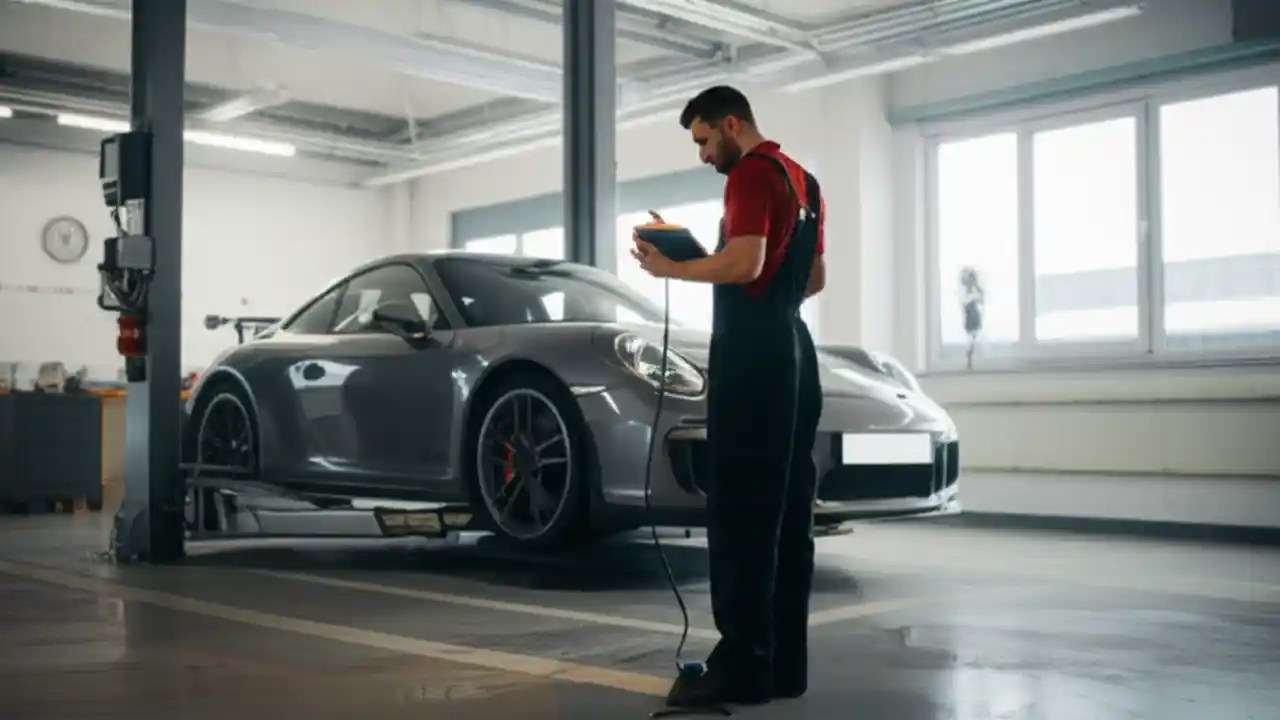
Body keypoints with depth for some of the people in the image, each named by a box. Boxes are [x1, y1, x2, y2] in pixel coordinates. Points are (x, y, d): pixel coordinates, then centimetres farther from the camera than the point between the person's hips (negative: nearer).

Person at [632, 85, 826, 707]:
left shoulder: (752, 174, -7)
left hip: (750, 356, -10)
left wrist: (670, 268, -8)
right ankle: (784, 663, 11)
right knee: (787, 512, 8)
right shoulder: (802, 180, 22)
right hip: (794, 350, 10)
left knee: (739, 512, -9)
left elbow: (744, 262, -20)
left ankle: (742, 666, -8)